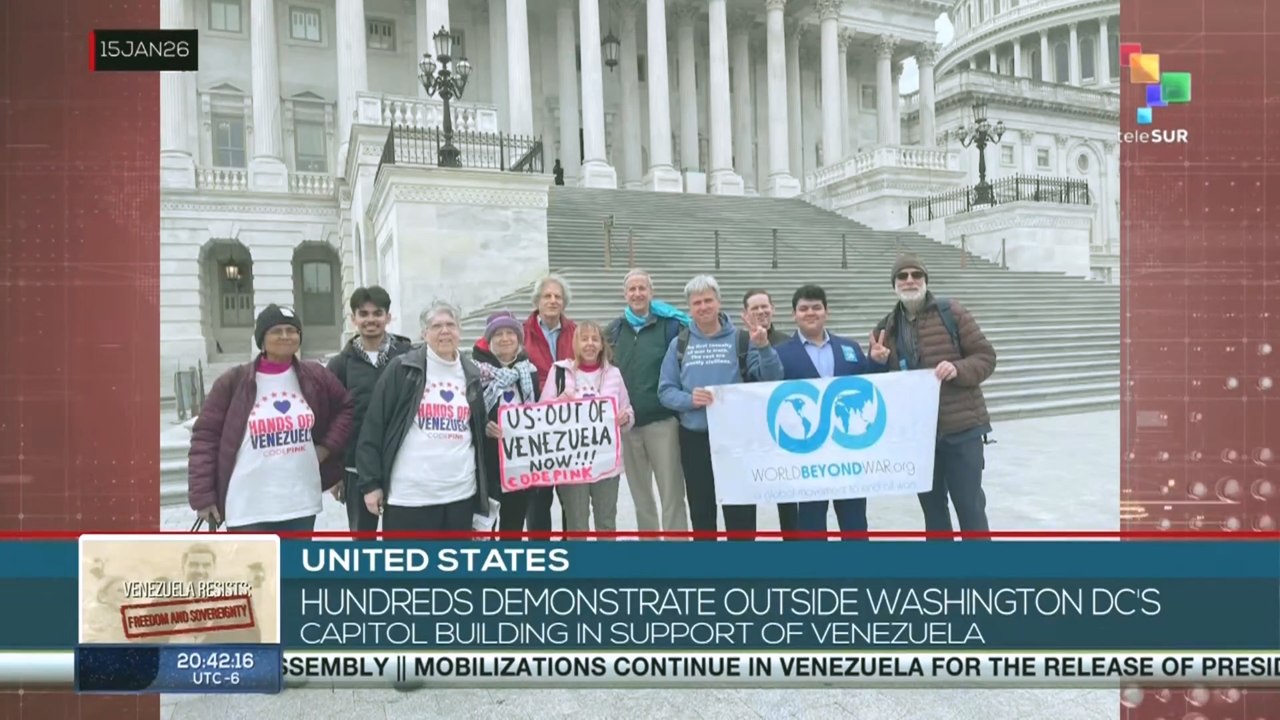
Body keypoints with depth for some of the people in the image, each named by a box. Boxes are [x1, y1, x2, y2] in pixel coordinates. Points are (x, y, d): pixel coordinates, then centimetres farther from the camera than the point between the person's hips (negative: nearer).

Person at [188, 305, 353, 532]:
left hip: (301, 503, 3)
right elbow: (205, 436, -4)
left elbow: (347, 407, 16)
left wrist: (327, 446, 3)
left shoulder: (316, 377, 3)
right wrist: (203, 495, -8)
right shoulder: (234, 382, -6)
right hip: (249, 507, -3)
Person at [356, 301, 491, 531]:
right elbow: (373, 426, -4)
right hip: (408, 495, -4)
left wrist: (484, 494, 13)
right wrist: (371, 482, -8)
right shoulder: (401, 369, -3)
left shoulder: (471, 374, 10)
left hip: (461, 494, 4)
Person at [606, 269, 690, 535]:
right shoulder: (614, 330, 9)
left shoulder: (670, 325, -5)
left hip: (662, 421, -5)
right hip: (627, 425, 5)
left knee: (671, 493, -1)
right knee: (640, 496, 15)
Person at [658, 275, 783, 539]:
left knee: (740, 512, 2)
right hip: (694, 439, 2)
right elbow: (665, 390, 3)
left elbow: (772, 381, -6)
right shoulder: (679, 344, 5)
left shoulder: (741, 340, 0)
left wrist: (763, 347, -22)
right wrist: (689, 400, -16)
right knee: (701, 512, 14)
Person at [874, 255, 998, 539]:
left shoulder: (951, 312, -3)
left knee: (969, 506, 2)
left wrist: (958, 369, -22)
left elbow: (986, 356, -4)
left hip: (961, 427, -4)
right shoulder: (887, 327, 8)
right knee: (932, 507, 13)